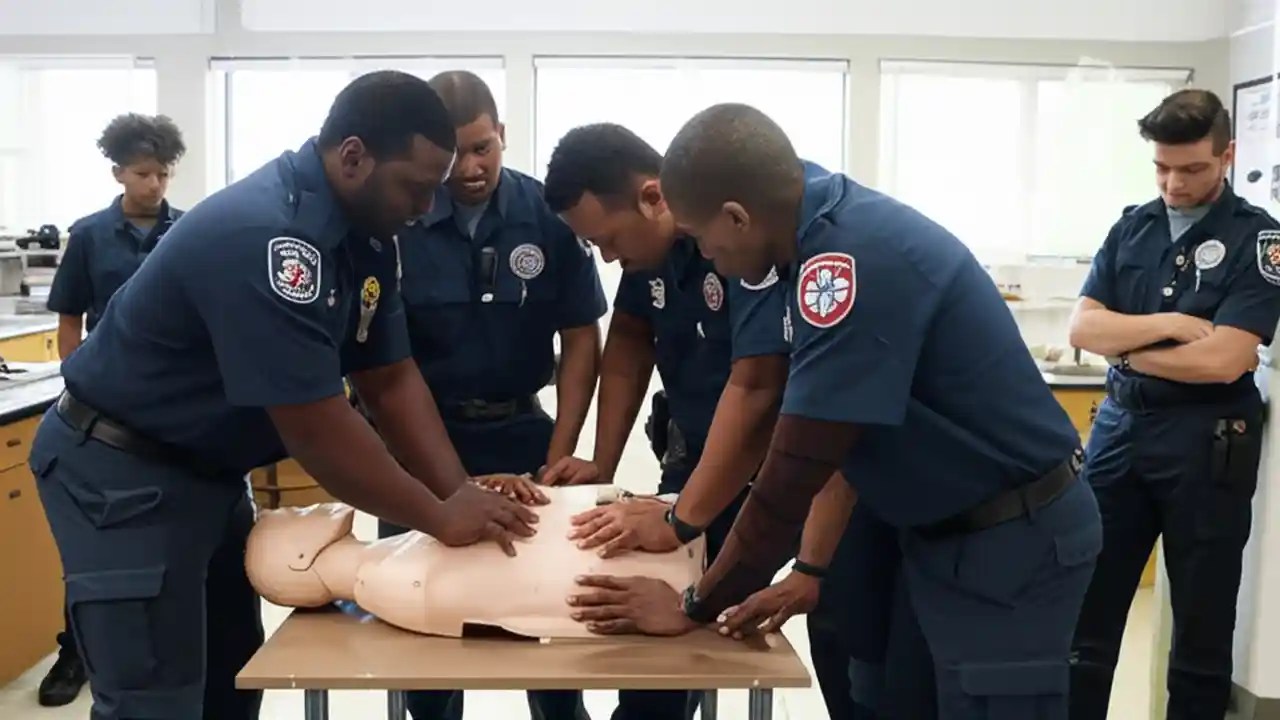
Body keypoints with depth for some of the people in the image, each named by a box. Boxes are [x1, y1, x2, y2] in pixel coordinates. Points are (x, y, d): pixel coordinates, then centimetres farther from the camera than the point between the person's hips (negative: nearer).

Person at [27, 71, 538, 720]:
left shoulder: (364, 232, -2)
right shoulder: (264, 237, -31)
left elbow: (390, 379, 0)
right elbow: (316, 431, -30)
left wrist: (463, 491, -10)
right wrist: (440, 516, -22)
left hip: (209, 467, 9)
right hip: (123, 470, -9)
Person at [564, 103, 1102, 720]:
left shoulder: (854, 259, -28)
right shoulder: (835, 227, 1)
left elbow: (794, 473, -24)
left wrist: (696, 607, -13)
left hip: (1011, 539, -9)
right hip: (954, 528, 9)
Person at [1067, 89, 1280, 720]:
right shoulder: (1131, 226, 8)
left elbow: (1224, 361, -16)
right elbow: (1082, 328, 0)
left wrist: (1128, 346, -5)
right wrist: (1171, 324, -12)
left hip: (1206, 441, -4)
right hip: (1118, 427, 4)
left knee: (1202, 621, 9)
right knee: (1088, 610, 8)